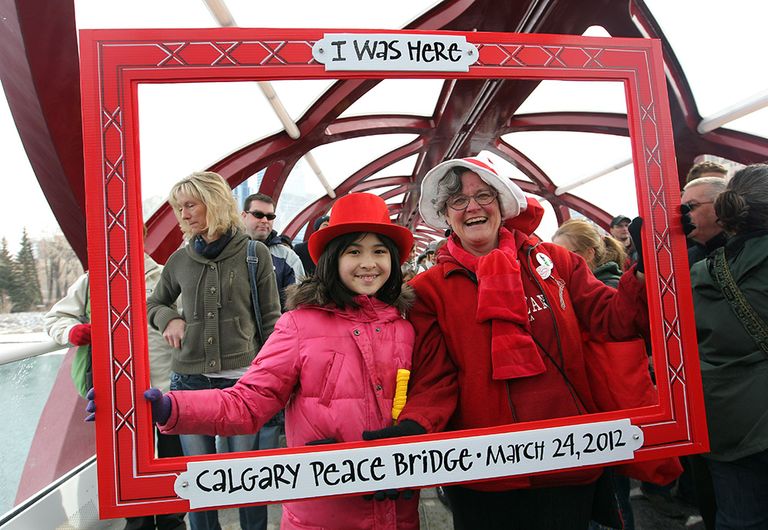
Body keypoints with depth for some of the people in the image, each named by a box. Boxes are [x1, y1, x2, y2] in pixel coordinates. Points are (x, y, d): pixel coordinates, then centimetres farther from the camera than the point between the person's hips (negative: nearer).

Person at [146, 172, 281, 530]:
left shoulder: (255, 254, -3)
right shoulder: (180, 260, 5)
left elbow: (270, 318, 0)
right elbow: (154, 303, 21)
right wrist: (169, 318, -1)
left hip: (243, 376, -3)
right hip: (189, 378, 3)